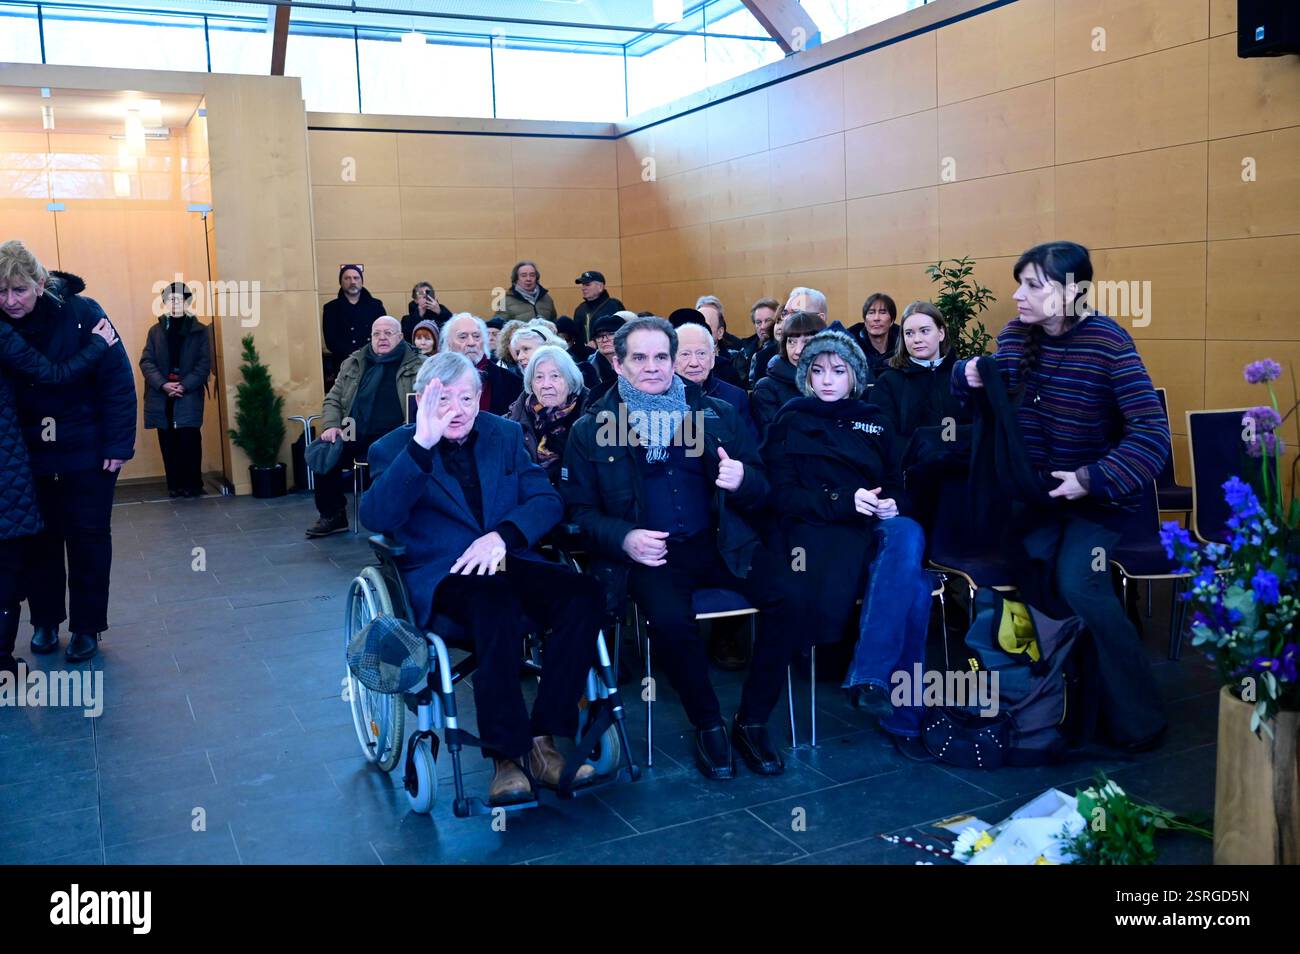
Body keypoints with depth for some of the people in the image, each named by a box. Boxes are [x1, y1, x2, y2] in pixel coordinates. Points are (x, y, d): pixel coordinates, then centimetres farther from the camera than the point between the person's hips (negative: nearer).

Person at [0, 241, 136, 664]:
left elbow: (118, 381, -14)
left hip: (88, 451, -3)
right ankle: (45, 620, 27)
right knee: (39, 537, 10)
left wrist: (118, 444, -17)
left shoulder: (82, 313, -16)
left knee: (88, 537, 6)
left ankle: (86, 627, 18)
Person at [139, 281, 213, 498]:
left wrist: (184, 386, -14)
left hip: (189, 396, -2)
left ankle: (192, 484, 3)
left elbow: (204, 364, -2)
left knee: (189, 442, -7)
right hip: (162, 396, 2)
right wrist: (163, 385, -13)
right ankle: (175, 485, 10)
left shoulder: (200, 331, 5)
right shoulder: (155, 331, 10)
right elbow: (146, 362, 3)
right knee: (169, 444, 4)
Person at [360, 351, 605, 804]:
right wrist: (421, 445, -21)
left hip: (507, 560, 4)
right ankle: (505, 754, -28)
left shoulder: (505, 435, 15)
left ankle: (543, 740, -21)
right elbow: (375, 518, -13)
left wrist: (502, 535, -14)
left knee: (585, 593, -25)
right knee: (496, 601, -38)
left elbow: (547, 500, 6)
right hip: (439, 573, -4)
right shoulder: (393, 448, 5)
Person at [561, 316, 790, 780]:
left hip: (721, 543, 2)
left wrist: (743, 480, -12)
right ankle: (708, 725, -5)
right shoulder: (590, 430, 6)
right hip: (648, 552, -2)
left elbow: (761, 491, 13)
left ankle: (752, 722, -3)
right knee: (669, 619, -34)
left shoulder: (717, 414, 10)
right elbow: (579, 510, 4)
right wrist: (624, 538, -15)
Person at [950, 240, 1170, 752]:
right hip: (1036, 489, 5)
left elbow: (1153, 433, -24)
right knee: (1026, 575, -8)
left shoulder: (1106, 342, -19)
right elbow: (991, 402, 11)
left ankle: (1137, 717, -3)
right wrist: (971, 376, -11)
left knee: (1077, 582, -20)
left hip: (1096, 491, -5)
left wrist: (1093, 480, -31)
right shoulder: (1016, 335, -4)